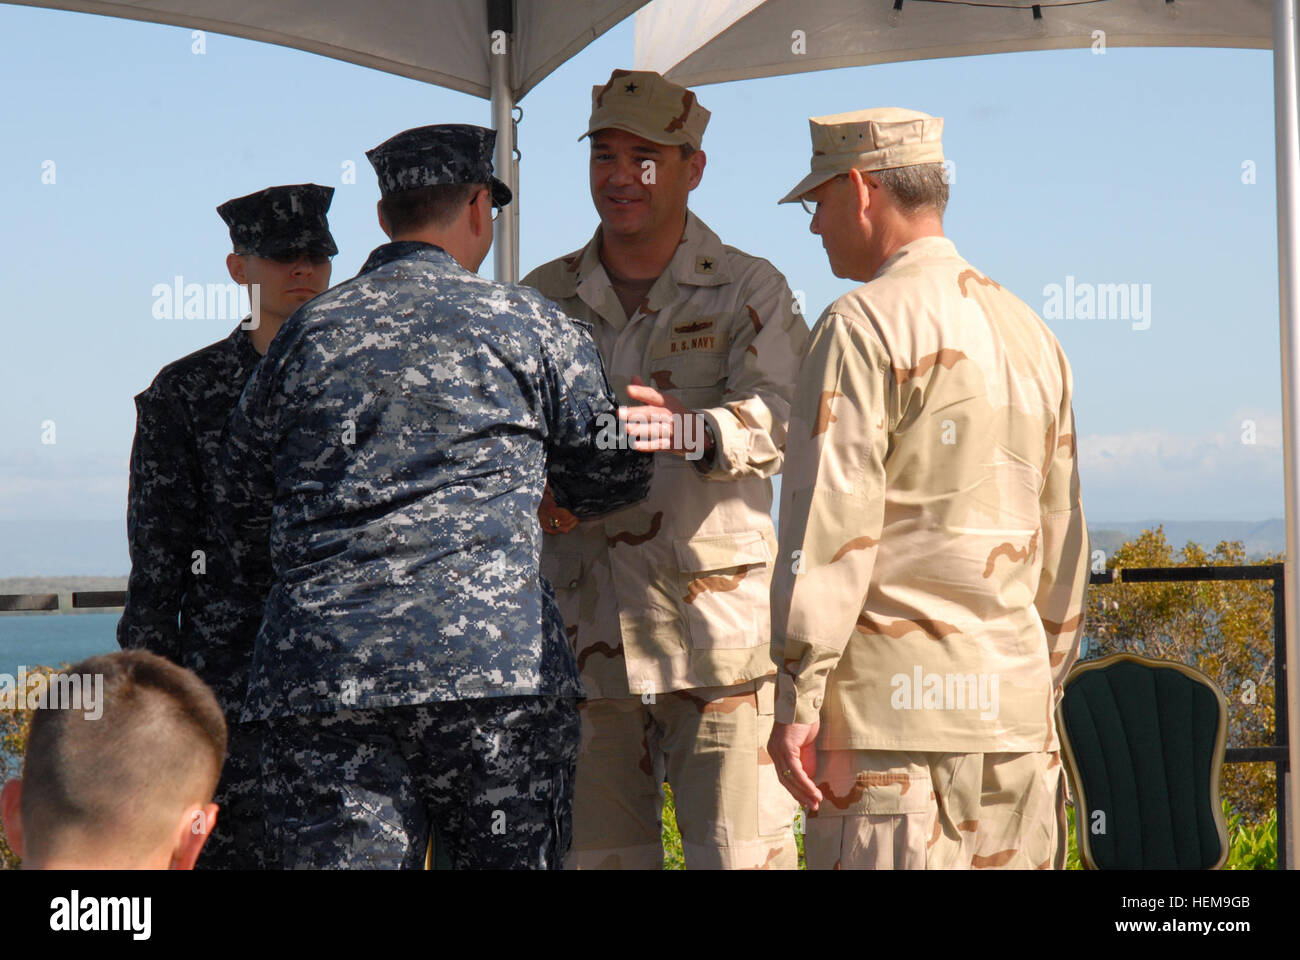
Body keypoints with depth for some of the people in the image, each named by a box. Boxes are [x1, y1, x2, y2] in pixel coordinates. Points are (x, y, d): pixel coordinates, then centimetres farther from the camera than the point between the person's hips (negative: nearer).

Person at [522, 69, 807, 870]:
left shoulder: (751, 291, 3)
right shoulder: (542, 298, 13)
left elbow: (779, 417, -14)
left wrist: (691, 431, -36)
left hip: (720, 623, -3)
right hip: (581, 628, 3)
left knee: (742, 851, -7)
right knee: (595, 854, 7)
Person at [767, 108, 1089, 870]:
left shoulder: (866, 325, -7)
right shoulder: (1031, 332, 16)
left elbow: (832, 522, -13)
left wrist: (797, 700, -12)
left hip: (897, 701, -7)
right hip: (1016, 706, 7)